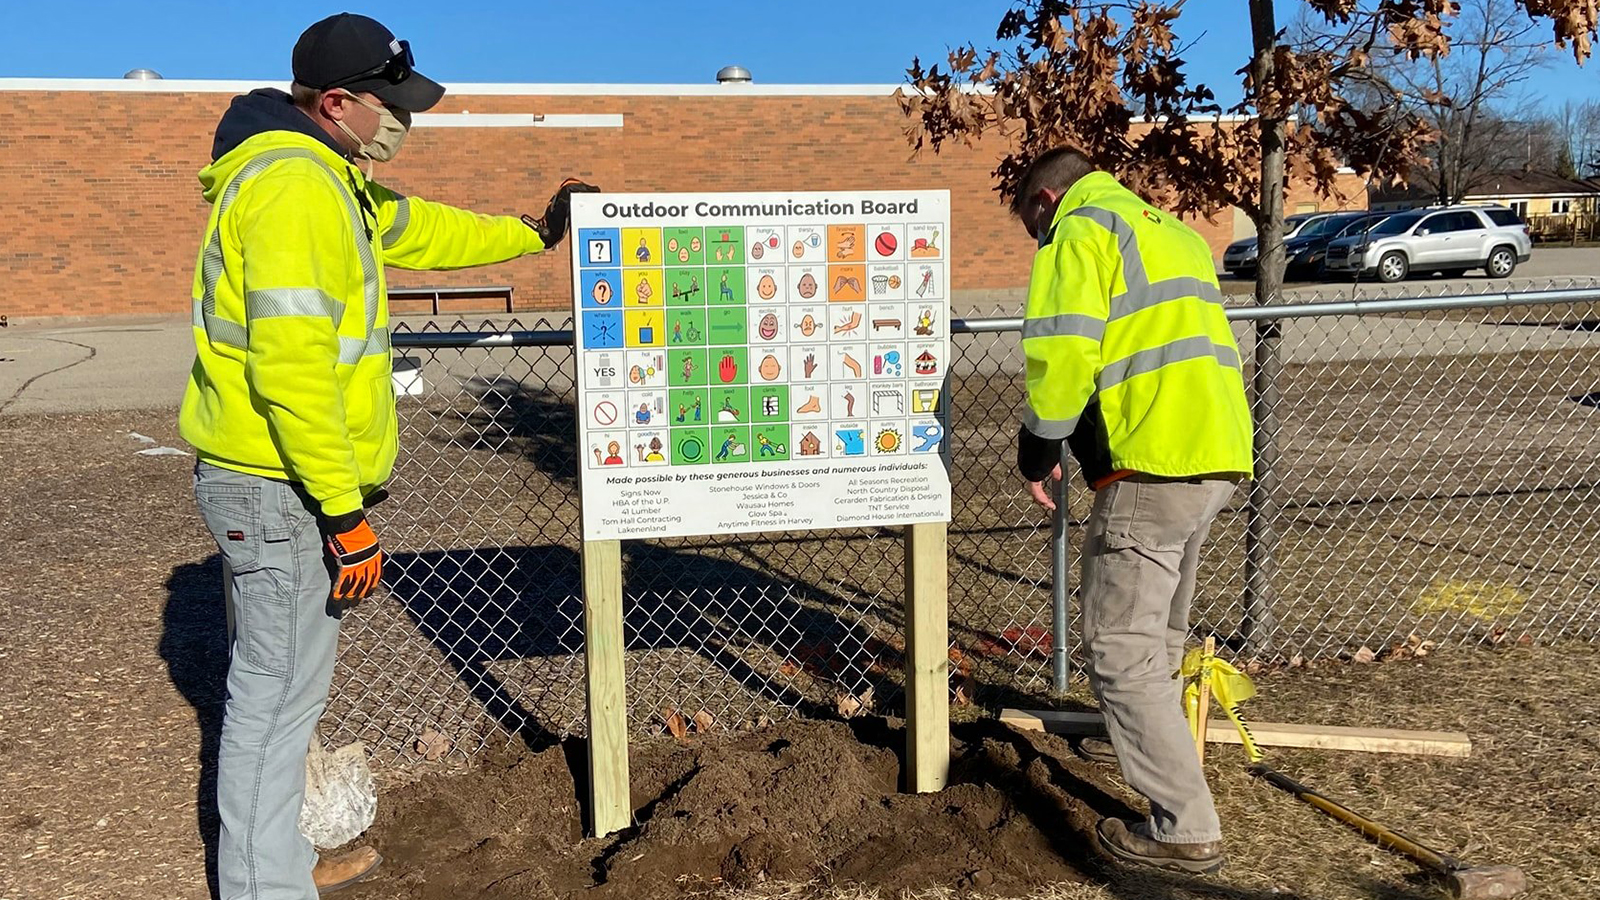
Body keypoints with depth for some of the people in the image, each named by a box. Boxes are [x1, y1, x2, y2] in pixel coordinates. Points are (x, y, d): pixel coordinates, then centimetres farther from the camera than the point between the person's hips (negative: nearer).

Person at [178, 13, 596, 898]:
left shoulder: (324, 179, 14)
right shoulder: (293, 189, -20)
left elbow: (417, 230, 30)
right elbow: (291, 368, -26)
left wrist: (533, 232, 36)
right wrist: (346, 513, -23)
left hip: (273, 479, 11)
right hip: (282, 487, -11)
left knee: (276, 681, 19)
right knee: (281, 690, 0)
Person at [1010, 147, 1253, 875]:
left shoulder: (1080, 229, -2)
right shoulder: (1171, 230, 25)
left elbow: (1062, 351, -15)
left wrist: (1037, 452, -4)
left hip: (1152, 468, -9)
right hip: (1215, 458, 9)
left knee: (1121, 656, 0)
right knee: (1156, 645, 21)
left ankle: (1185, 828, 6)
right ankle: (1160, 778, 33)